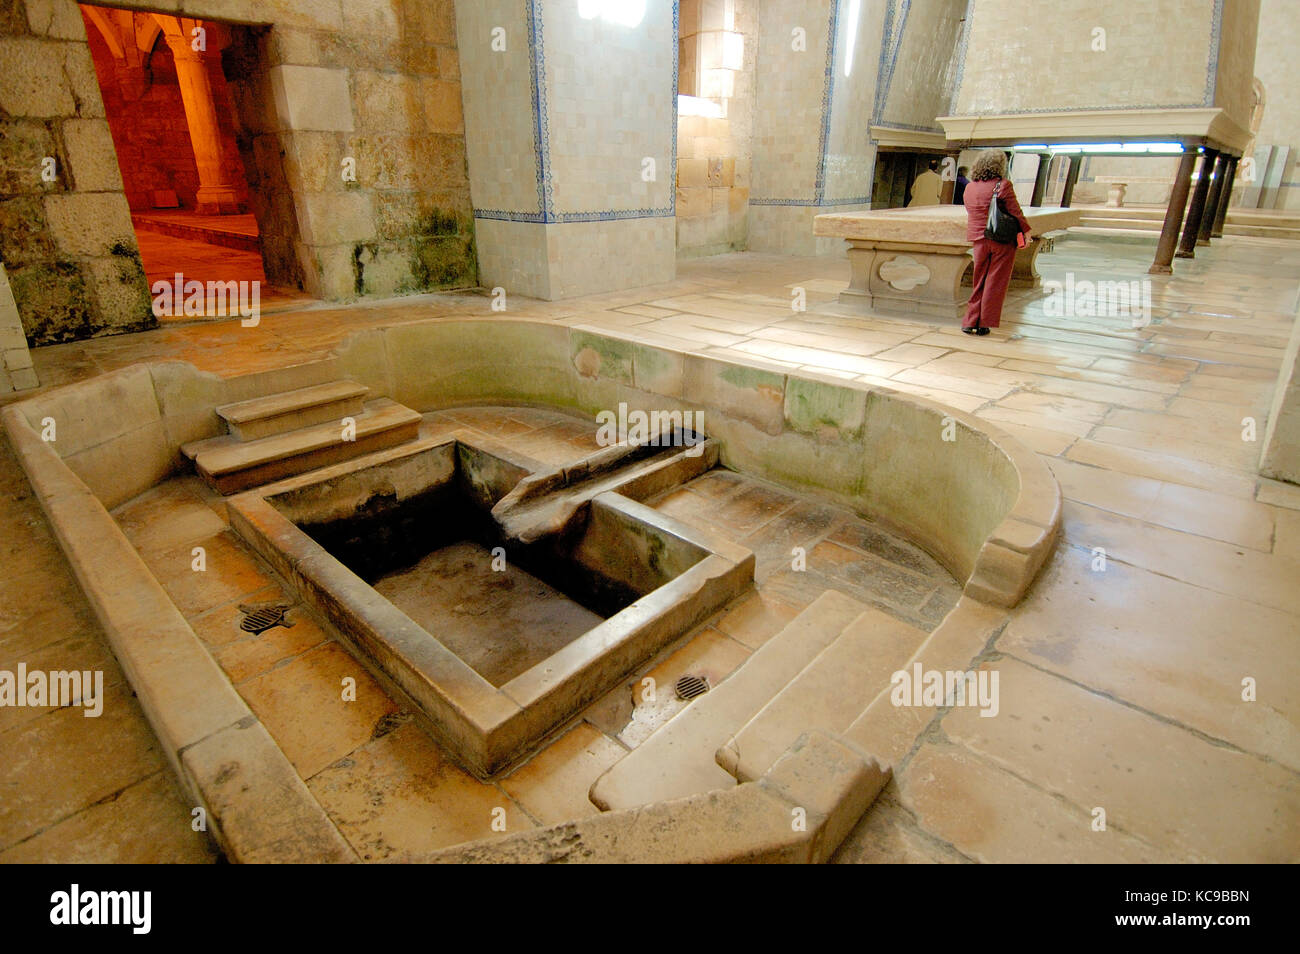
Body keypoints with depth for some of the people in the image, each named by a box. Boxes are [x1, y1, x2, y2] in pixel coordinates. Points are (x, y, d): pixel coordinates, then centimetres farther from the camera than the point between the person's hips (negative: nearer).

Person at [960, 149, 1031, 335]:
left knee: (979, 283, 13)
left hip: (979, 239, 5)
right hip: (1002, 240, -5)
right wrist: (1026, 230, 3)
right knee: (995, 284, 3)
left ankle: (970, 322, 10)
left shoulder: (969, 188, 5)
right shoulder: (1003, 185, -11)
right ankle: (983, 325, 4)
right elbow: (1015, 212, -9)